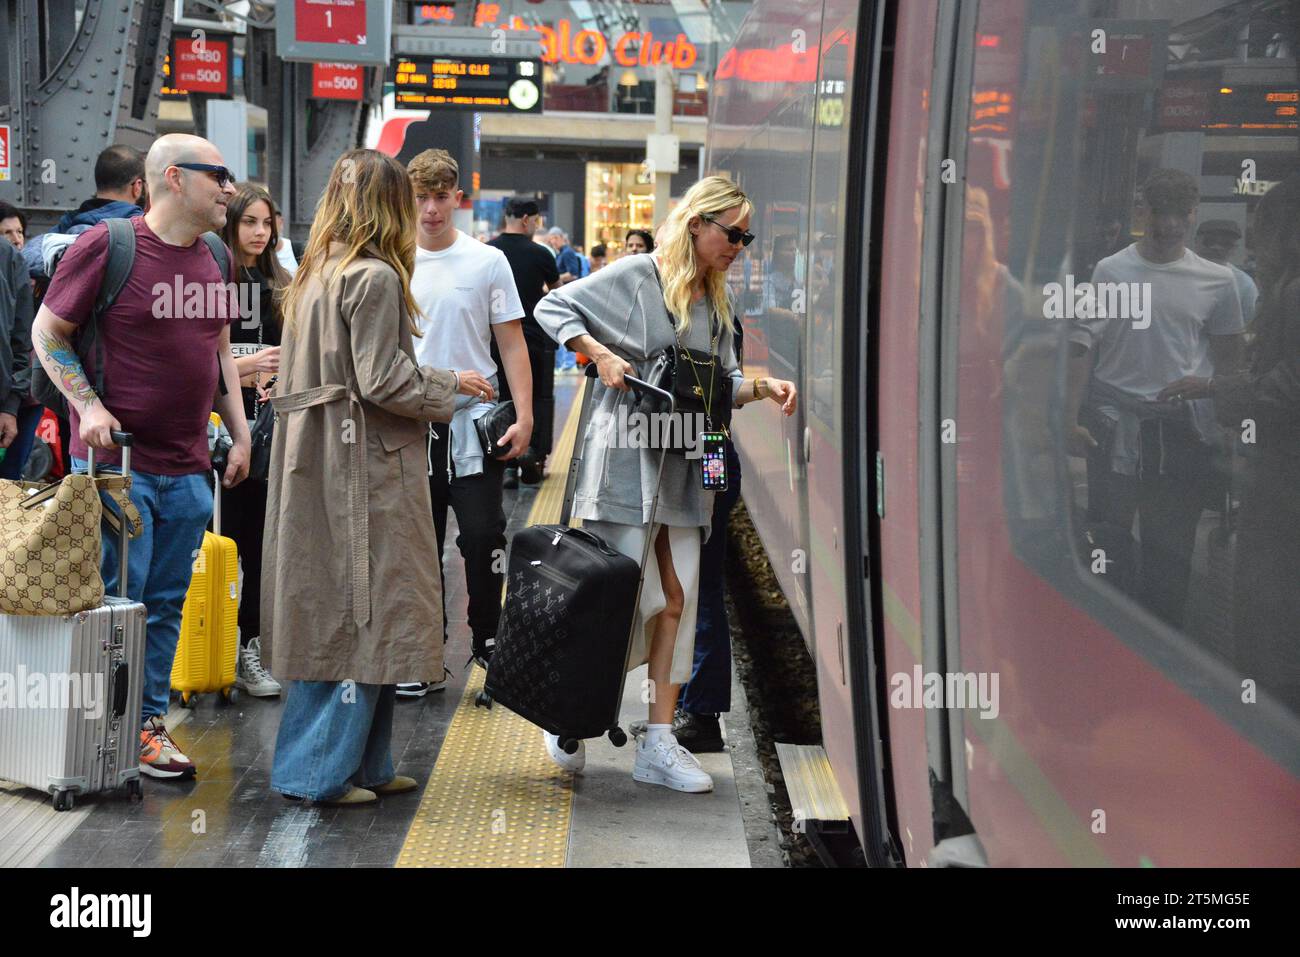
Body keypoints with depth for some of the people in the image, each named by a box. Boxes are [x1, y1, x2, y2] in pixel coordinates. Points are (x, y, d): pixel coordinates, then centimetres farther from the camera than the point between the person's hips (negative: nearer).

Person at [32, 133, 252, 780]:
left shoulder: (213, 259, 12)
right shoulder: (107, 246, -9)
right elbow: (47, 332, -4)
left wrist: (240, 434, 16)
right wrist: (89, 406, -14)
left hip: (188, 469, 6)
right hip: (115, 460, -6)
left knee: (166, 604, 9)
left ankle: (149, 721, 18)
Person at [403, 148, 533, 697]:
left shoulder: (487, 261, 1)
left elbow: (512, 345, 2)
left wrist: (523, 416, -7)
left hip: (472, 422, -2)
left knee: (482, 537, -5)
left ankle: (487, 640, 12)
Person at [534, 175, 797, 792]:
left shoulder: (716, 302, 15)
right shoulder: (637, 277, -5)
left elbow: (720, 385, 16)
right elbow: (553, 307, -3)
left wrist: (763, 388, -3)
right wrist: (599, 354, -15)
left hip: (683, 464, 7)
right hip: (625, 456, -7)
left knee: (676, 598, 4)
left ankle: (659, 743, 9)